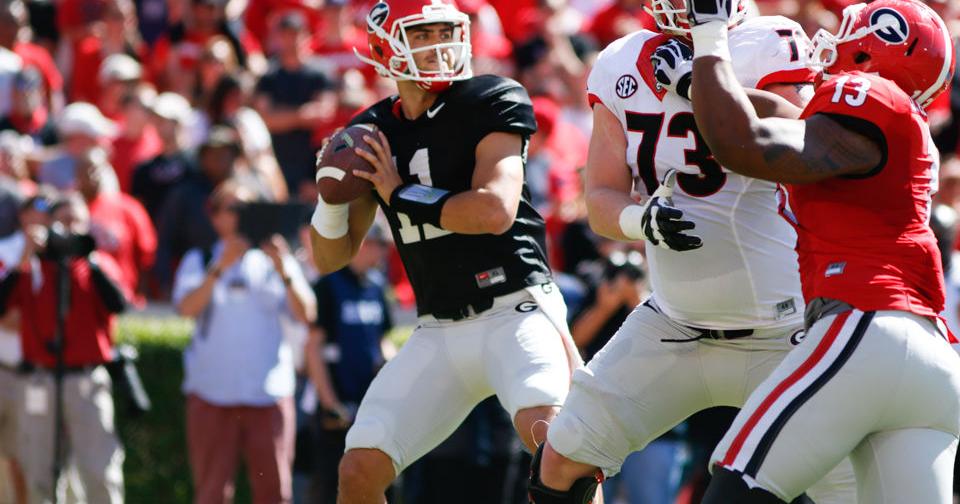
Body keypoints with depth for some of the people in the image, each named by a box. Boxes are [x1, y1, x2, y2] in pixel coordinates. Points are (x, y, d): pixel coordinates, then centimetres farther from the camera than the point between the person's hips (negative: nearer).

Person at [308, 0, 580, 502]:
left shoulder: (491, 103, -6)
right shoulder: (374, 133, 8)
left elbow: (495, 210, -21)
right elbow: (331, 257, 12)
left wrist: (401, 193, -11)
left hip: (515, 309, -5)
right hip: (439, 333, 5)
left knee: (546, 432, -32)